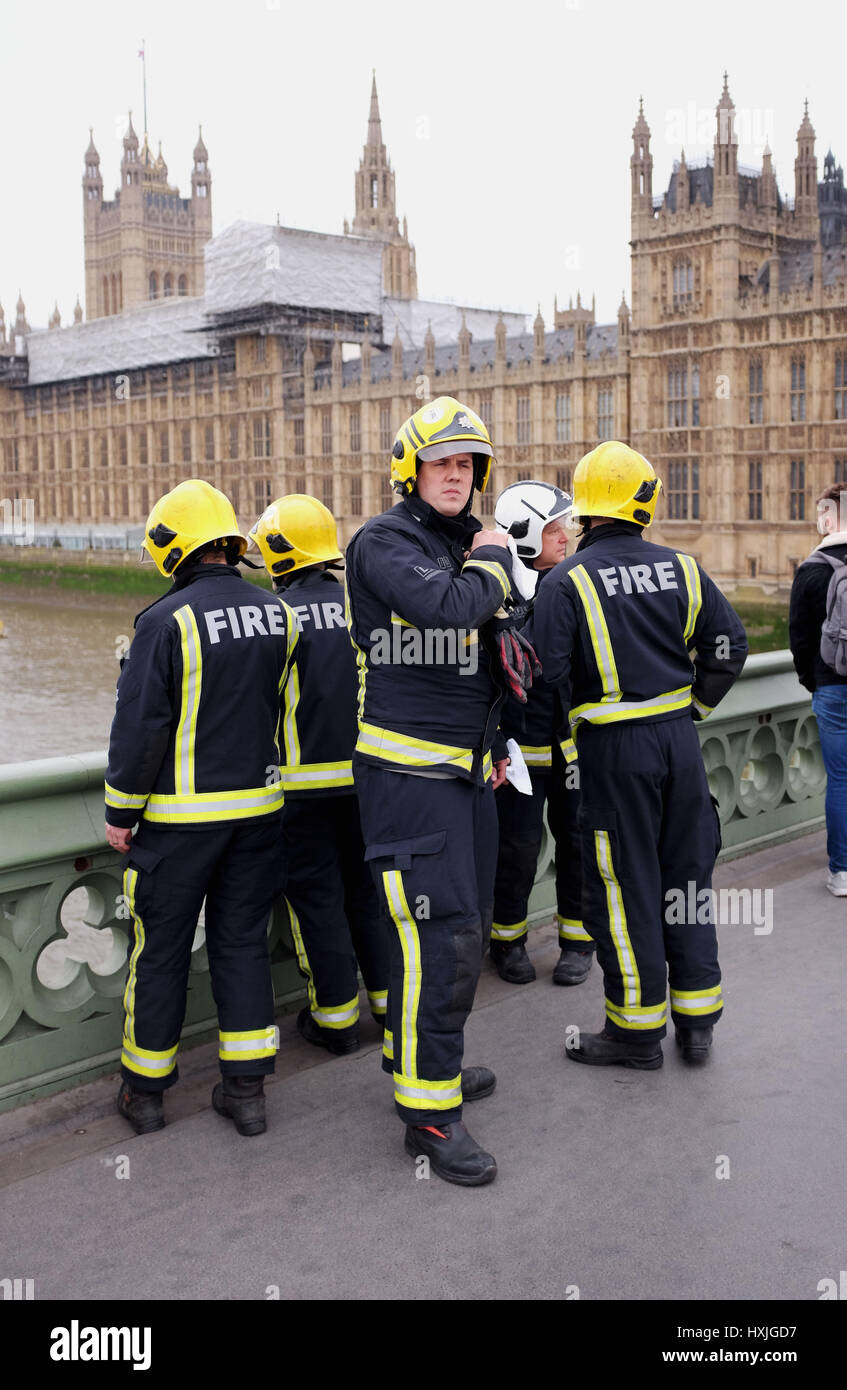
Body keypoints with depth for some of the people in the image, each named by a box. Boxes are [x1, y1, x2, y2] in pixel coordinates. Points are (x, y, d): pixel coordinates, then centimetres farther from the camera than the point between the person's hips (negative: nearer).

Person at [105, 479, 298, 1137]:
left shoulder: (167, 620, -16)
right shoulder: (277, 613, 1)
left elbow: (139, 726, -14)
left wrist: (120, 812, -4)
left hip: (181, 814, -4)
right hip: (259, 807, 5)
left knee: (161, 949, 9)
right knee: (243, 941, 13)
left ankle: (144, 1089, 23)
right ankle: (246, 1089, 17)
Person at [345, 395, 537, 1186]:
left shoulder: (466, 542, 16)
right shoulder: (384, 542, -11)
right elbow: (446, 606, -30)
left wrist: (493, 743, 24)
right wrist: (493, 562, -11)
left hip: (465, 769, 9)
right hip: (407, 768, -9)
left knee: (464, 924, 15)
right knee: (441, 934, -11)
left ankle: (417, 1054, 32)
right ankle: (429, 1110, -1)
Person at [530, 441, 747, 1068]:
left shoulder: (567, 582, -10)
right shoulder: (682, 570, 2)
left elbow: (550, 673, -12)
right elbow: (729, 645, 8)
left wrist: (579, 718, 5)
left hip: (615, 747, -4)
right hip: (680, 738, 4)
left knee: (624, 887, 5)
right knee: (687, 872, 15)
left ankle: (638, 1029, 16)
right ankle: (698, 1020, 25)